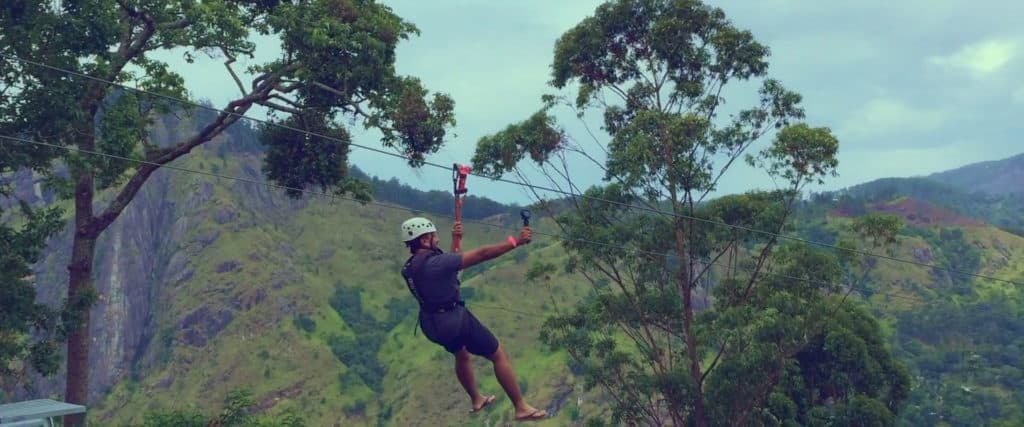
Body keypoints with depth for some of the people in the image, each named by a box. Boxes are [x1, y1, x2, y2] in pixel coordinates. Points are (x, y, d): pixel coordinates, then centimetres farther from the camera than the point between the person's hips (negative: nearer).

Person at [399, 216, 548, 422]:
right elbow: (481, 254, -28)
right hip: (456, 321, -9)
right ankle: (521, 408, 9)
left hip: (432, 325, 9)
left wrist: (455, 240, 13)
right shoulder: (435, 263, -27)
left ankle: (476, 400, 51)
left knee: (461, 354, 35)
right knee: (500, 355, 4)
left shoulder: (409, 268, -1)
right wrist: (515, 242, -25)